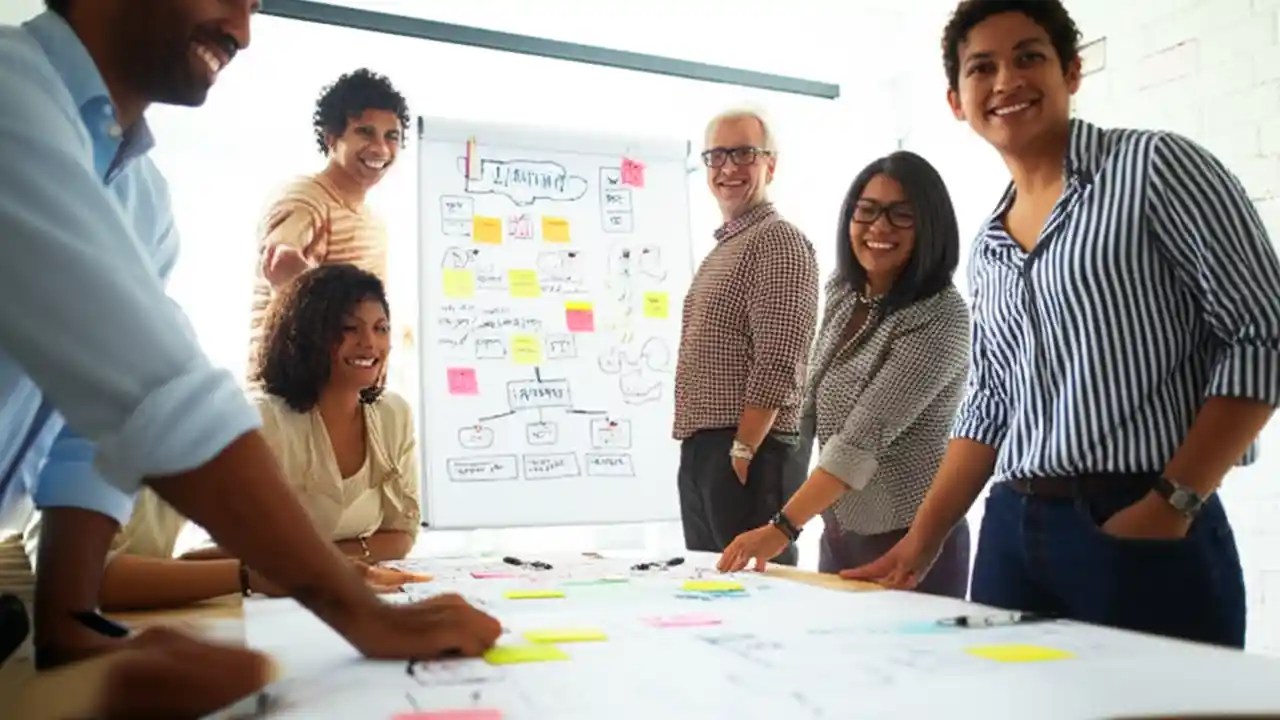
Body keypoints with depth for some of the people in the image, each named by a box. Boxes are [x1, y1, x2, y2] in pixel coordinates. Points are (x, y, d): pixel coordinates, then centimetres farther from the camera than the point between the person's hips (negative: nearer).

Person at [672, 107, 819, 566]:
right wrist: (699, 451, 15)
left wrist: (743, 451, -19)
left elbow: (779, 365, -18)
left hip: (753, 453, -9)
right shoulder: (722, 249, 19)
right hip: (701, 452, 9)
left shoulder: (779, 242, -9)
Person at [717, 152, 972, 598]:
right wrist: (789, 517, 5)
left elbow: (869, 433, -25)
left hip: (910, 540, -6)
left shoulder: (941, 316, -18)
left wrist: (783, 527, -29)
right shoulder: (842, 295, 4)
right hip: (839, 535, 7)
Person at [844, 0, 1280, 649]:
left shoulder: (1152, 165, -3)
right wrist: (919, 545, 9)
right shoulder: (987, 251, 14)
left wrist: (1174, 503, -13)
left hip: (1146, 540, -5)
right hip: (1011, 537, 6)